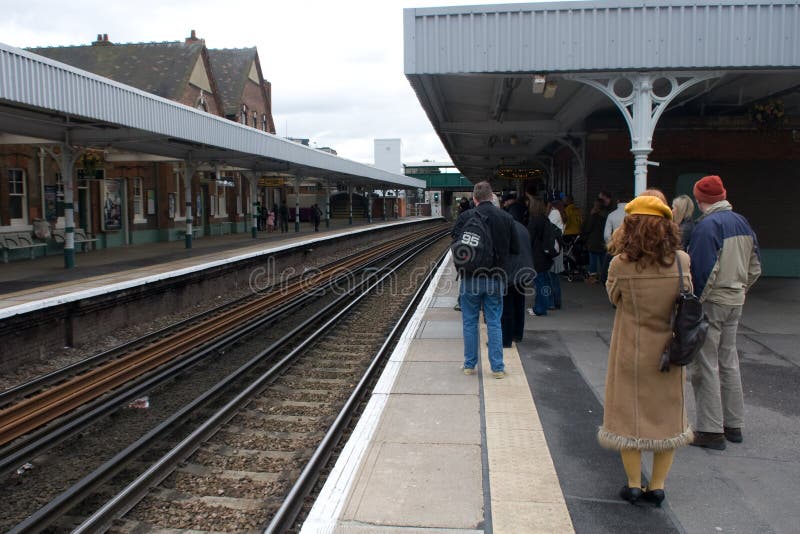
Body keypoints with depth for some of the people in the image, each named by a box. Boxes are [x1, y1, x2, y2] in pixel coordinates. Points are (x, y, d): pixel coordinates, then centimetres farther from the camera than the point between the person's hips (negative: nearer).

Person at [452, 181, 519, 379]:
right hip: (496, 278, 1)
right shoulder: (506, 218, -2)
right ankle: (497, 367, 13)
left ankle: (470, 365, 19)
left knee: (469, 323, 11)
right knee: (494, 323, 9)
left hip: (471, 278, -1)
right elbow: (515, 249, 3)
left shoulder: (465, 217, -8)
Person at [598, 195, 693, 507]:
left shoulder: (620, 264, -17)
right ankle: (657, 487, 24)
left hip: (632, 352, -2)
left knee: (629, 415, 12)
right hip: (669, 352, 2)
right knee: (667, 415, 16)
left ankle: (634, 485, 20)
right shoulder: (682, 261, -10)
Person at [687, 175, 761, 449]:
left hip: (711, 302, -8)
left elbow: (703, 271, -22)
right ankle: (734, 424, 27)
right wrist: (740, 290, 19)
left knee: (705, 365, -1)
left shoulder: (707, 225, -17)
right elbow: (755, 268, 13)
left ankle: (711, 431, 3)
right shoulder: (742, 223, 9)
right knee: (728, 362, 17)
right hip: (735, 301, 8)